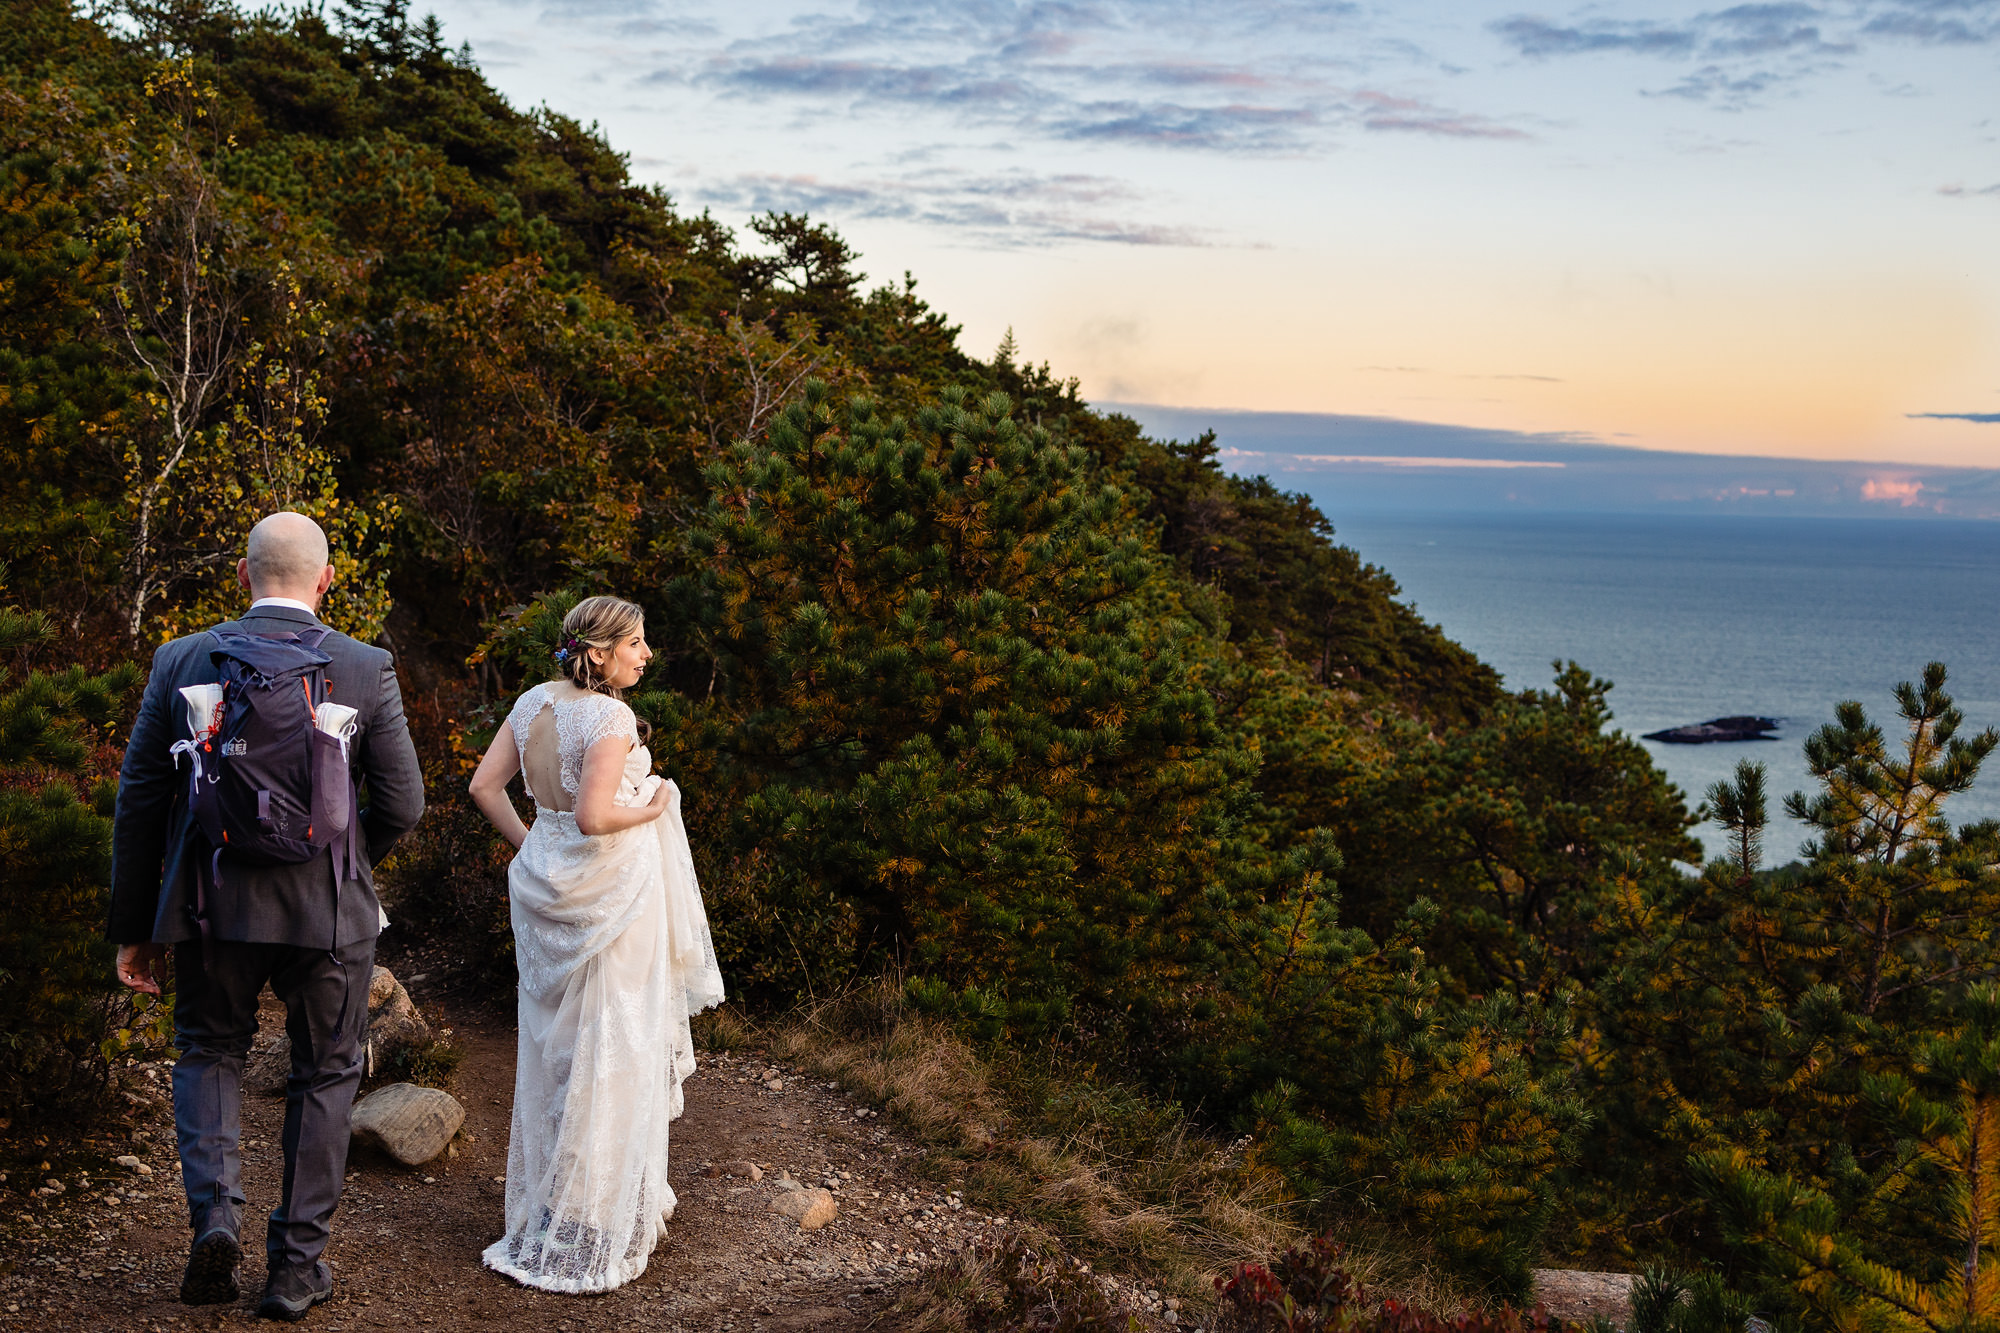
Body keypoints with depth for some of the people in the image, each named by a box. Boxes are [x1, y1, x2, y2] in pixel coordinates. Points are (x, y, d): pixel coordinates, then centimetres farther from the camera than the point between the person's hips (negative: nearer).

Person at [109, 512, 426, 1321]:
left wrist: (134, 927, 8)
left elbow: (138, 800, 0)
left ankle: (214, 1211, 3)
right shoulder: (366, 670, -6)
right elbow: (402, 804, -5)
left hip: (210, 908, 1)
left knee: (208, 1051, 23)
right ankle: (295, 1268, 20)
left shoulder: (181, 661, -2)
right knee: (324, 1075, 15)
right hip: (328, 915, -1)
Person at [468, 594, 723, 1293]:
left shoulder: (533, 703, 3)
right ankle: (586, 1229, 10)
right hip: (611, 886, -8)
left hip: (547, 880, 8)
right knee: (609, 1045, 3)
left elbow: (484, 785, 5)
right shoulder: (612, 717, -19)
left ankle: (543, 1195, 34)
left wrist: (528, 843, 11)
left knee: (553, 1039, 19)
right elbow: (593, 817, -27)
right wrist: (651, 811, -10)